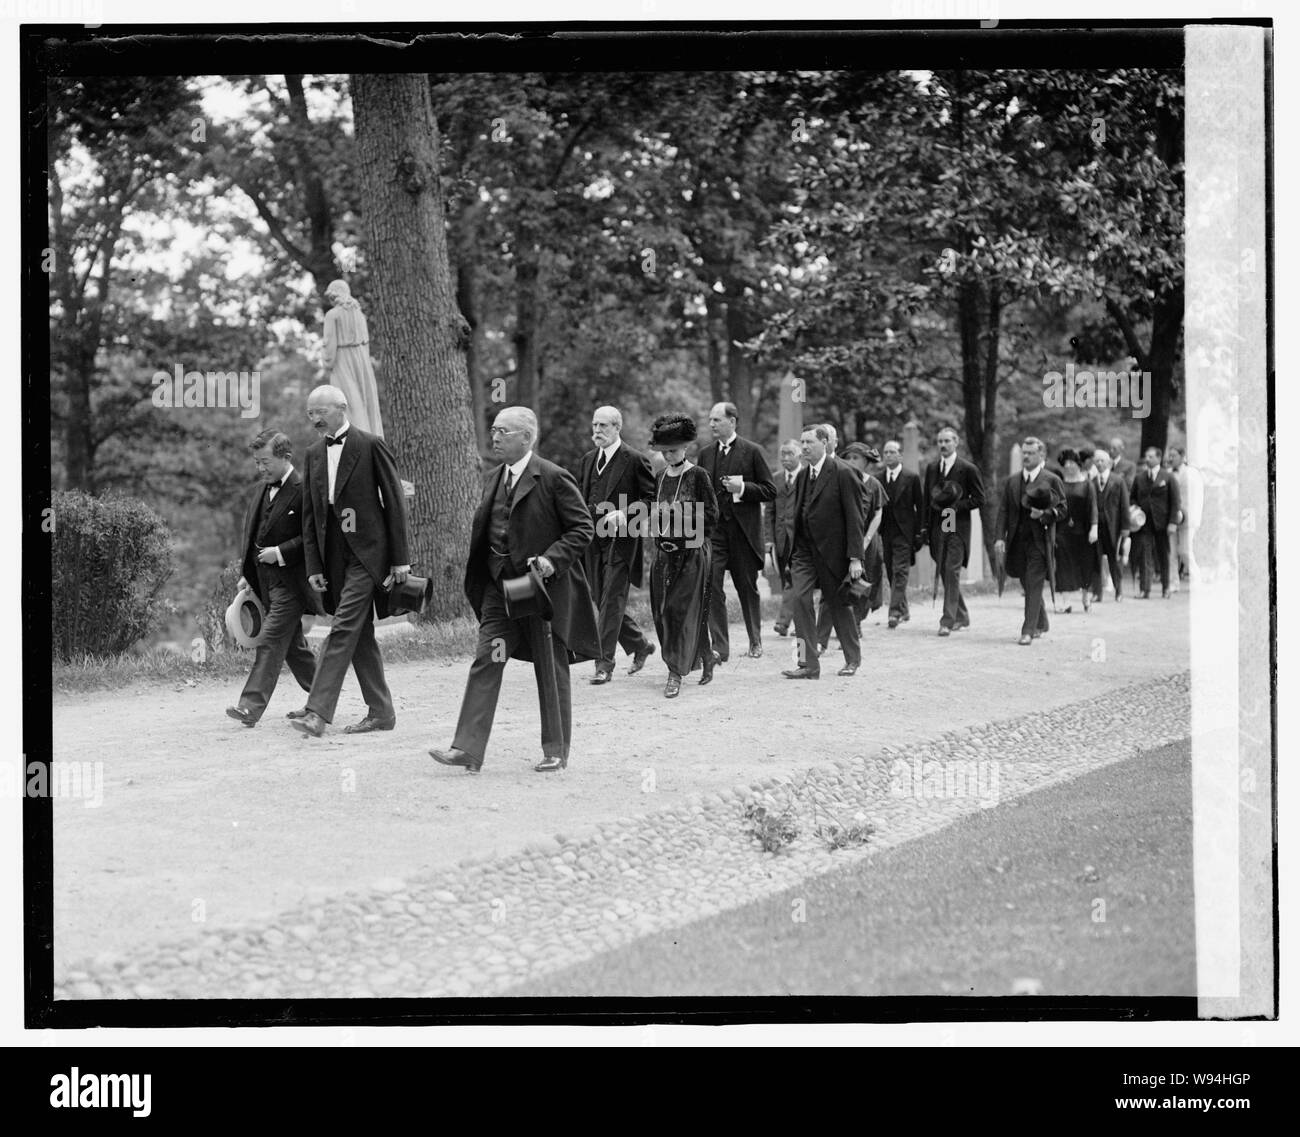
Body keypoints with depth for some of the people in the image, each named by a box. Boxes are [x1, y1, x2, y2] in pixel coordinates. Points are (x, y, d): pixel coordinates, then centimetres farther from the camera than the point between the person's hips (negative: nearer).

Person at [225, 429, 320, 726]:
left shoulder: (305, 491, -13)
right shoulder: (261, 490, 14)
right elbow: (252, 534, 21)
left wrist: (281, 552, -19)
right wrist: (247, 575, 15)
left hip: (290, 579, -9)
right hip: (265, 579, 9)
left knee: (271, 641, -12)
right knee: (293, 644, 14)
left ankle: (251, 706, -15)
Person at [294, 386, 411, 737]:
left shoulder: (371, 446, -6)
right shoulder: (314, 454, 11)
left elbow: (394, 502, -5)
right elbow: (309, 514, 13)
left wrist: (400, 558, -8)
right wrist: (313, 566, 6)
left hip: (367, 552, -6)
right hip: (334, 556, 6)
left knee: (344, 629, -13)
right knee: (360, 635, 10)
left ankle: (318, 712, -18)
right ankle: (381, 712, 18)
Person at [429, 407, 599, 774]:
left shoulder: (553, 478, -11)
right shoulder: (495, 479, 10)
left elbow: (584, 528, -10)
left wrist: (553, 558, -22)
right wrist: (479, 577, 10)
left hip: (543, 585, -6)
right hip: (499, 585, 6)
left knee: (550, 670, 5)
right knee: (485, 662, -3)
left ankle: (556, 751, 17)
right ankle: (468, 749, -6)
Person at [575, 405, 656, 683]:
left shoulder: (634, 460, -7)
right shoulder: (588, 460, 14)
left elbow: (652, 498, -9)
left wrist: (625, 513, -20)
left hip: (620, 539, -7)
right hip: (593, 540, 7)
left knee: (612, 601, -9)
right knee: (601, 601, 12)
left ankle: (604, 663, -6)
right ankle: (640, 645, 30)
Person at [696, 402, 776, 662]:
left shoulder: (751, 452, -2)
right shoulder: (705, 454, 10)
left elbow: (770, 491, -2)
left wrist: (742, 487, -17)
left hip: (743, 531, -3)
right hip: (713, 530, 3)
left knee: (747, 586, 9)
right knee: (711, 587, -10)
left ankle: (755, 640, 28)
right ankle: (719, 647, -10)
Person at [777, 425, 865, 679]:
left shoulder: (842, 473, -10)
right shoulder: (802, 476, 10)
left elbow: (854, 517, -12)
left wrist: (855, 557, -16)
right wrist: (788, 555, 11)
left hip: (832, 551, -5)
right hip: (803, 549, 5)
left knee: (838, 603, 7)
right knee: (800, 598, -9)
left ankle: (853, 658, 27)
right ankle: (808, 664, -8)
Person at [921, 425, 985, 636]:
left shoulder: (968, 469, -3)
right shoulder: (931, 468, 12)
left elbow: (979, 498, -2)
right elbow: (926, 498, 15)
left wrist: (956, 506, -14)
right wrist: (924, 526, 9)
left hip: (958, 528, -5)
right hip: (937, 527, 5)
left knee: (952, 572, -12)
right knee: (944, 573, 9)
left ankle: (948, 621, -12)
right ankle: (961, 616, 24)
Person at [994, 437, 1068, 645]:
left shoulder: (1052, 480, 0)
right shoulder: (1012, 481, 11)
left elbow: (1062, 509, -1)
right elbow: (1003, 510, 7)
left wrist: (1044, 514, -19)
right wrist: (1000, 537, -3)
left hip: (1039, 540, -5)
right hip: (1018, 540, 5)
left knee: (1034, 585, -9)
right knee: (1027, 585, 14)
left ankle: (1028, 631, -9)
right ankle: (1041, 624, 32)